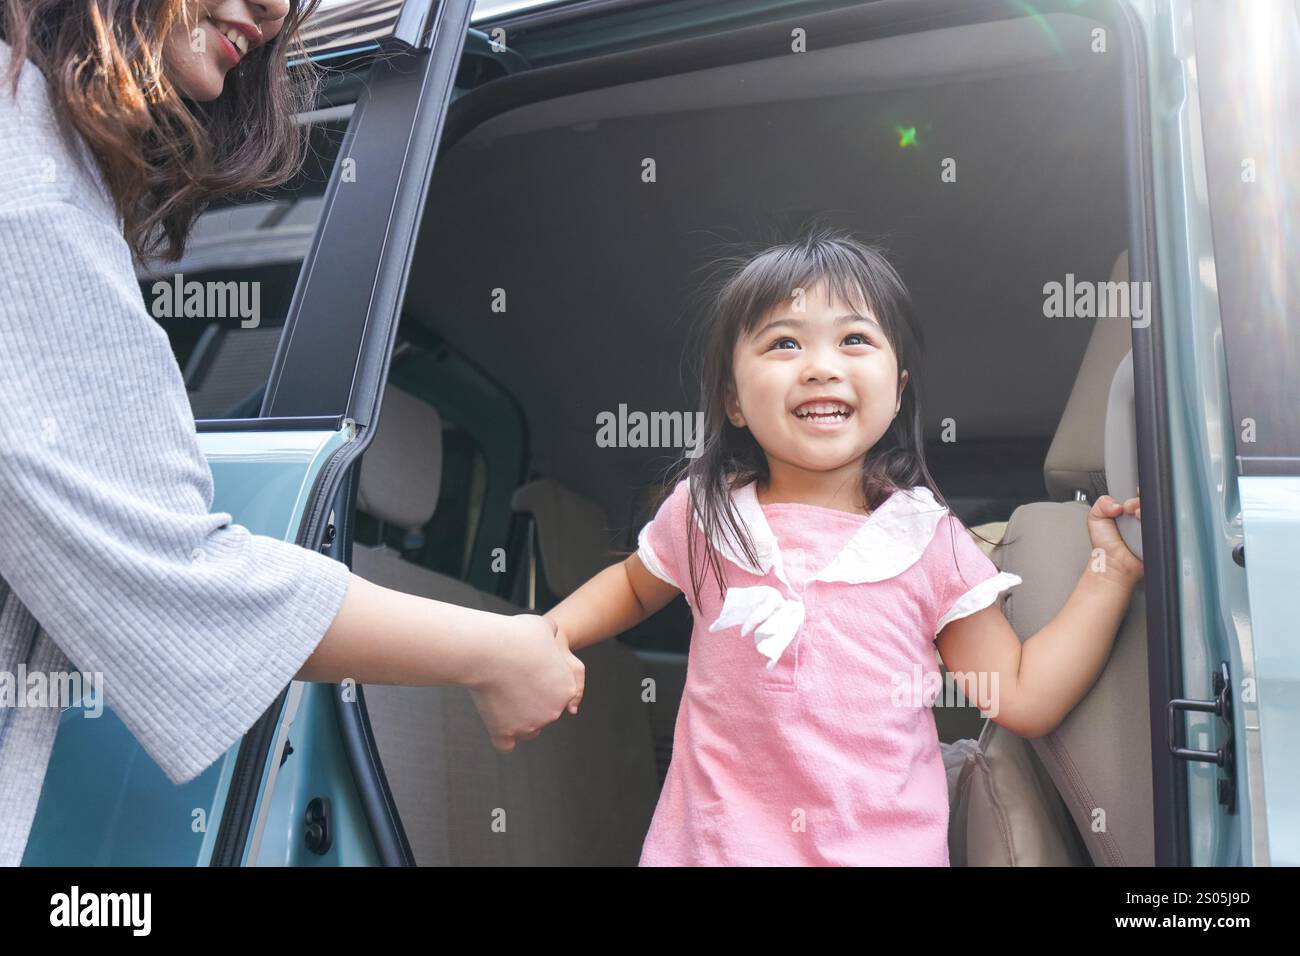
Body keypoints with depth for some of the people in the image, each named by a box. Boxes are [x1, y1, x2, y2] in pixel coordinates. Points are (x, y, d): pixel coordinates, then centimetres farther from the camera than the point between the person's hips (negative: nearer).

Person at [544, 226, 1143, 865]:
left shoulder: (931, 542, -6)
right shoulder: (702, 514, -5)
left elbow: (1022, 699, -3)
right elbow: (635, 584, 15)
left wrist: (1112, 570, -8)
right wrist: (548, 634, -1)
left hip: (887, 848, 0)